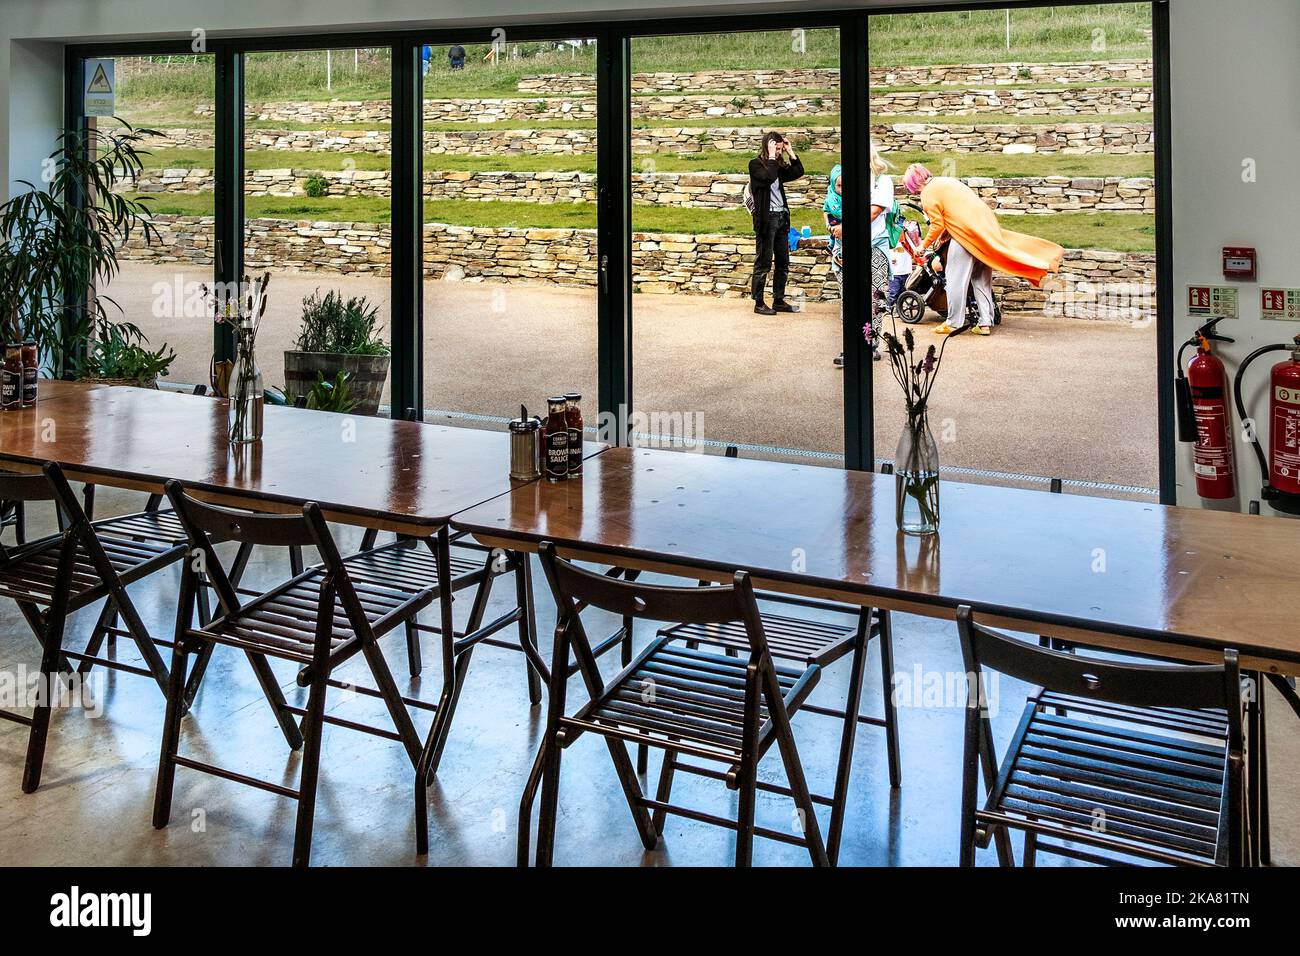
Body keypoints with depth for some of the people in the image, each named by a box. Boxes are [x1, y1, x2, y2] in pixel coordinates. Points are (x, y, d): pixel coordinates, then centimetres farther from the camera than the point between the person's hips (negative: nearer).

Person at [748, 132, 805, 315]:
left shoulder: (779, 166, 16)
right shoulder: (756, 164, -5)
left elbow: (798, 172, 9)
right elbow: (768, 177, -21)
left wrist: (790, 152, 7)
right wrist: (772, 156, -14)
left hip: (781, 217, 8)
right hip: (766, 218, -8)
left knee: (783, 263, 10)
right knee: (763, 263, -4)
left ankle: (779, 301, 18)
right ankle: (759, 303, 1)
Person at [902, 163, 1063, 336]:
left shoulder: (928, 194, -4)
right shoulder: (946, 181, 23)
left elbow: (937, 225, -6)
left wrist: (924, 245, 6)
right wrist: (943, 235, 24)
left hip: (966, 233, -9)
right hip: (986, 225, 9)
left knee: (956, 278, 1)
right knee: (982, 279, 11)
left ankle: (953, 323, 4)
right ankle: (985, 323, 11)